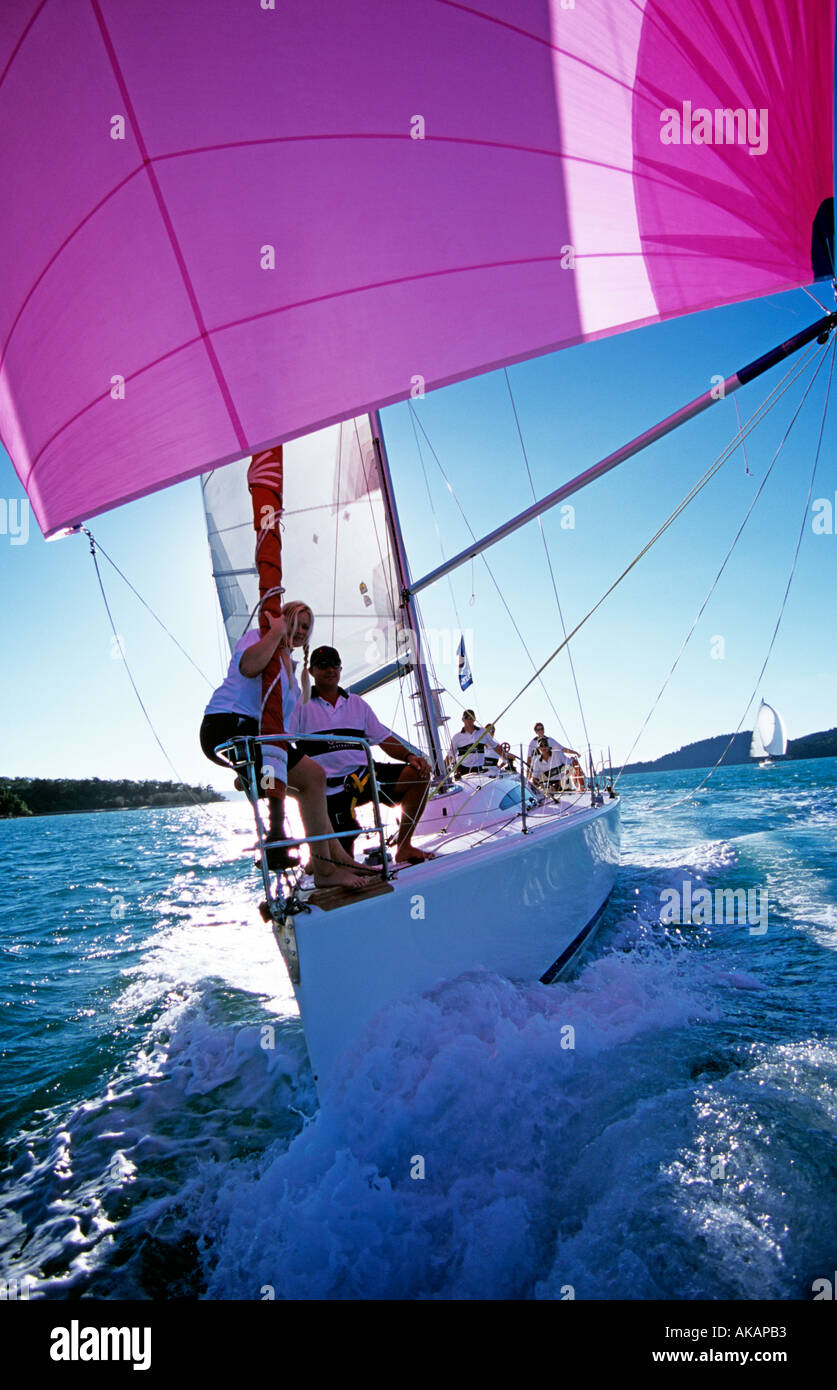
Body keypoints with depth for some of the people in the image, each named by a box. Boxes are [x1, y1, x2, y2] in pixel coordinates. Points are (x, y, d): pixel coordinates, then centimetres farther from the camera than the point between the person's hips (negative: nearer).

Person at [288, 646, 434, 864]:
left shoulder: (357, 703, 17)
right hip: (330, 787, -4)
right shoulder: (300, 706, 3)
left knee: (419, 774, -17)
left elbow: (384, 739, 15)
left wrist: (410, 756, -3)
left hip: (365, 774, 5)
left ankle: (404, 847, -9)